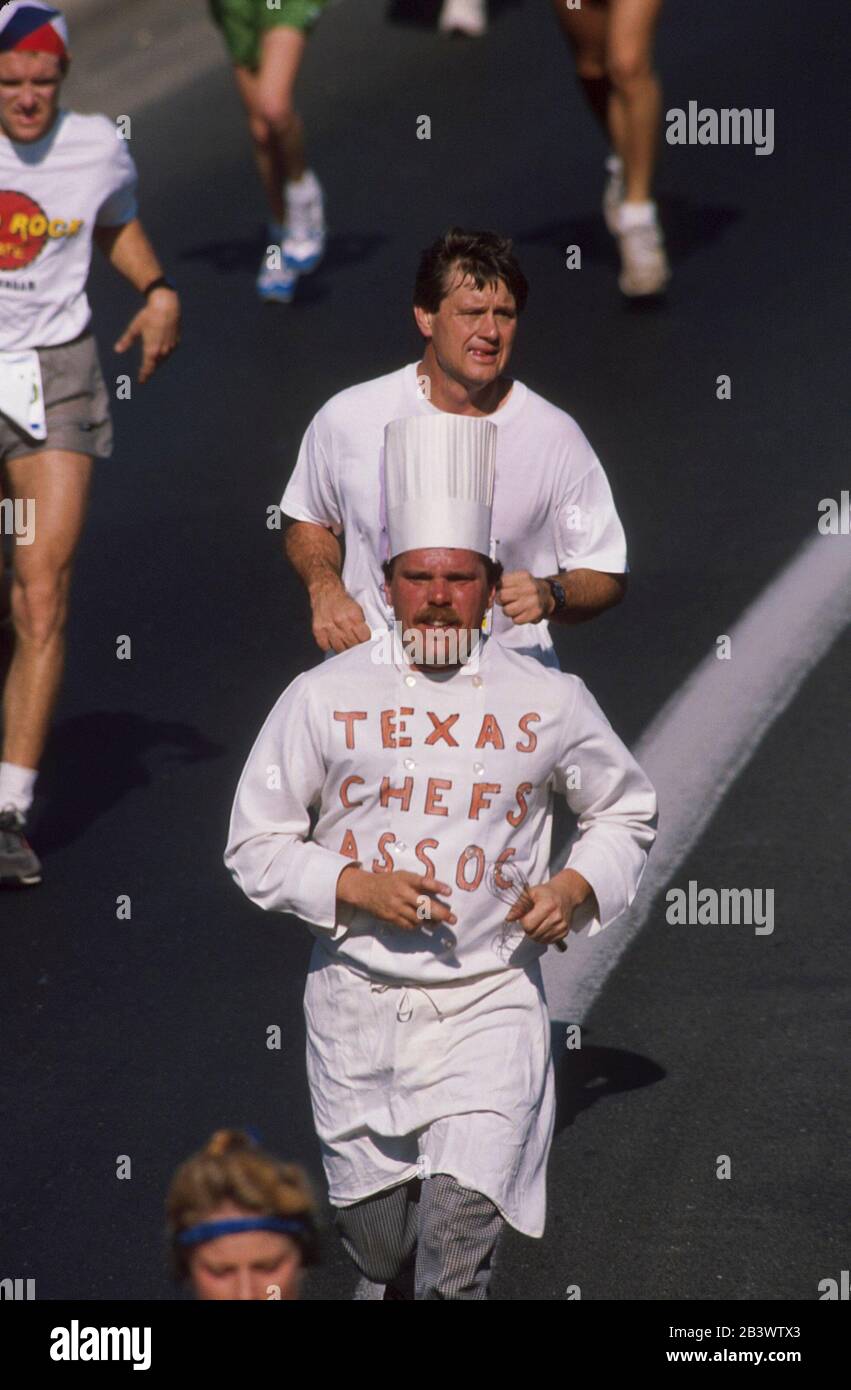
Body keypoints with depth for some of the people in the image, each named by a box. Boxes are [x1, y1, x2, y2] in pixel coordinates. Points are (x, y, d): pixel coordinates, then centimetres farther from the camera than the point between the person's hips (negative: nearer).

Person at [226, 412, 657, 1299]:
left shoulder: (550, 703, 1)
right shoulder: (323, 699, -2)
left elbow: (627, 814, 16)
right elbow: (254, 845, 2)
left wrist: (577, 888, -4)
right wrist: (355, 887, -14)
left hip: (489, 1003, -1)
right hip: (359, 1001, 1)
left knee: (457, 1243, -15)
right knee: (379, 1241, 14)